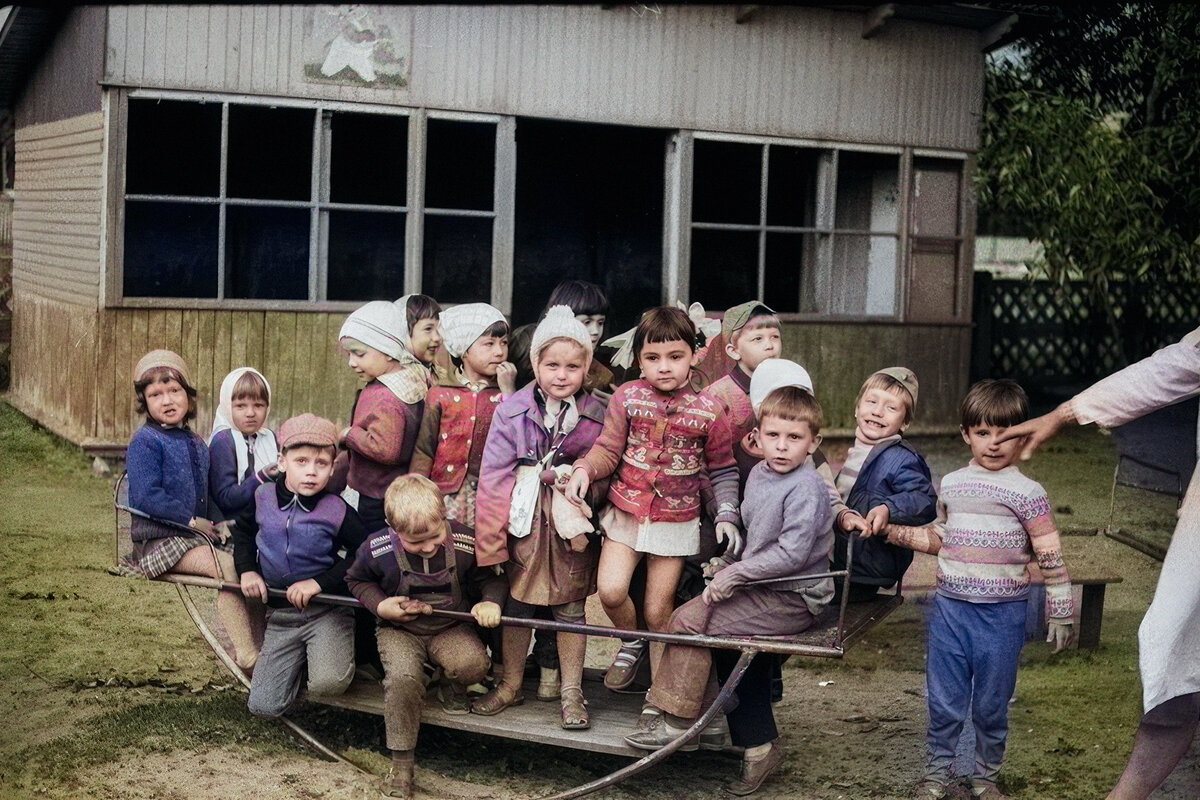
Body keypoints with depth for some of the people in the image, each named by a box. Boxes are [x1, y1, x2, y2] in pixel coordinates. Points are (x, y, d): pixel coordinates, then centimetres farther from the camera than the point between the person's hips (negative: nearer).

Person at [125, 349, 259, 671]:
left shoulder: (197, 445, 17)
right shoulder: (145, 441, -6)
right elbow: (146, 497, -17)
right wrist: (193, 521, -15)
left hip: (196, 535, 7)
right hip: (159, 541, -7)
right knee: (229, 567, -27)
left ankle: (259, 642, -14)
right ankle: (246, 654, -27)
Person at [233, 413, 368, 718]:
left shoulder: (336, 511, -13)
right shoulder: (262, 498, -2)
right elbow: (242, 531, 18)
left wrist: (319, 582, -20)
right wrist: (246, 570, 2)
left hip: (326, 612, -4)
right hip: (279, 616, 4)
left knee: (328, 682, -30)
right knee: (263, 706, 0)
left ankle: (340, 651, 6)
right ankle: (301, 662, 28)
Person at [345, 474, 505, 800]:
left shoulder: (465, 544, -17)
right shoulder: (377, 550, -17)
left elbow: (490, 578, 1)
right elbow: (356, 580, 4)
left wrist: (490, 602, -20)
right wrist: (381, 605, -13)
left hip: (450, 628, 1)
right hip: (399, 630, 0)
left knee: (472, 663, -31)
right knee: (402, 677, -30)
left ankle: (451, 687, 8)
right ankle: (401, 762, -13)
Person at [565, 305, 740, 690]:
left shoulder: (707, 410, -5)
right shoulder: (627, 397, -4)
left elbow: (723, 468, 4)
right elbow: (608, 449, -2)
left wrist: (726, 515, -5)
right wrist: (584, 469, -21)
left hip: (676, 522, -1)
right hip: (625, 513, 1)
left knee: (658, 611, 3)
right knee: (611, 591, -15)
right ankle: (632, 643, 19)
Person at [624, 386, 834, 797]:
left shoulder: (806, 488, -17)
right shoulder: (758, 474, 11)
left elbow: (791, 553, -25)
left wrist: (735, 574, -20)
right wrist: (727, 563, 9)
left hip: (792, 598, -9)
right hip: (763, 587, 9)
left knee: (690, 619, -16)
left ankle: (678, 722, -4)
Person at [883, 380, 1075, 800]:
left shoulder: (1027, 493, -6)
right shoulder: (952, 485, 6)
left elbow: (1051, 558, -4)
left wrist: (1061, 614, -3)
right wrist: (893, 531, 10)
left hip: (1002, 613, -3)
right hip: (949, 608, 3)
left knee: (991, 705, 8)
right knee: (944, 700, 7)